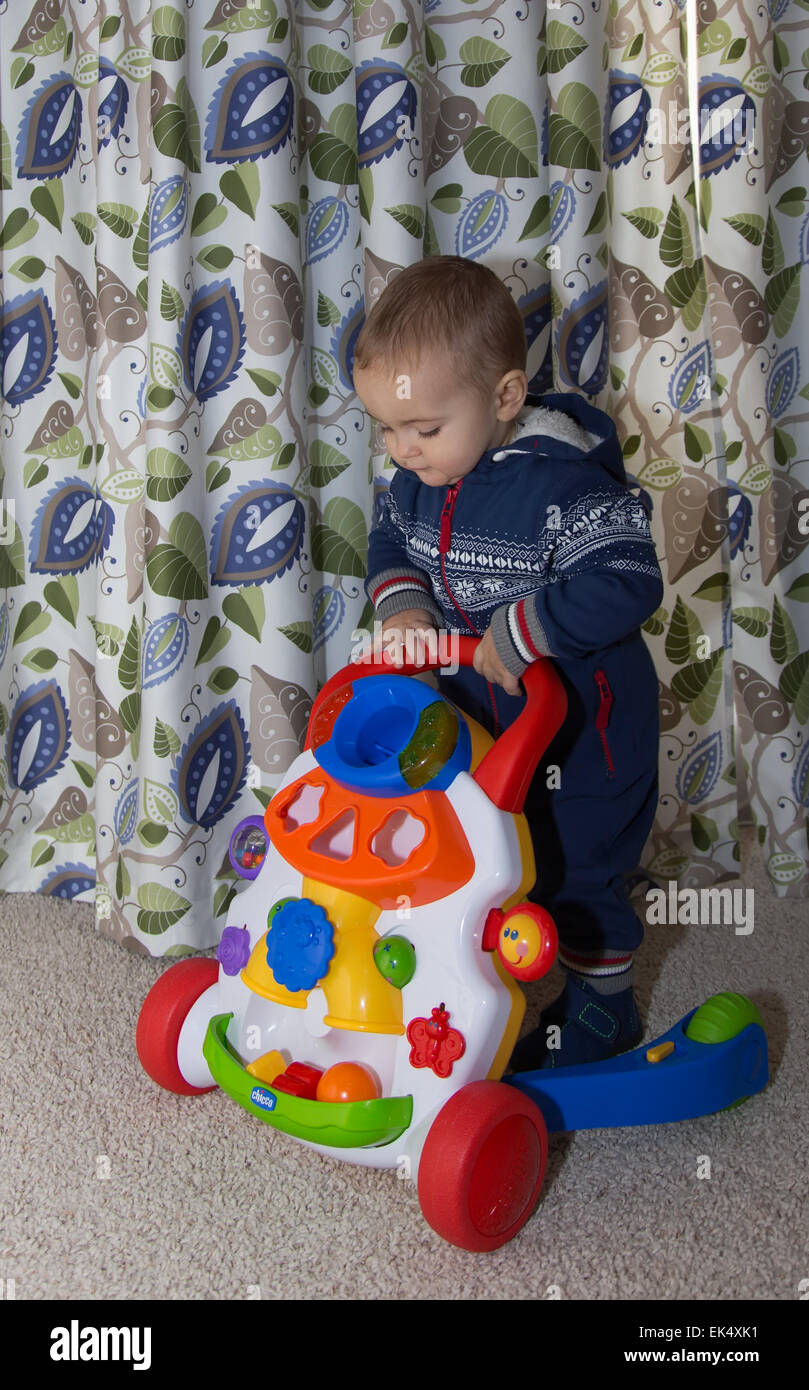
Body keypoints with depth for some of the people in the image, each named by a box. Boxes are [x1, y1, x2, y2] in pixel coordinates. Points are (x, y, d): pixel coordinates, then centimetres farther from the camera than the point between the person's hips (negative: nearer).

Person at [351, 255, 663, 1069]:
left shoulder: (567, 483, -30)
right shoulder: (421, 475, -7)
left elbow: (628, 583, -35)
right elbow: (393, 539, 9)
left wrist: (521, 633, -32)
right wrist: (401, 601, -11)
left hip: (581, 721, -7)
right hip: (481, 709, 7)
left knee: (575, 864, 9)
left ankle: (602, 1005, 33)